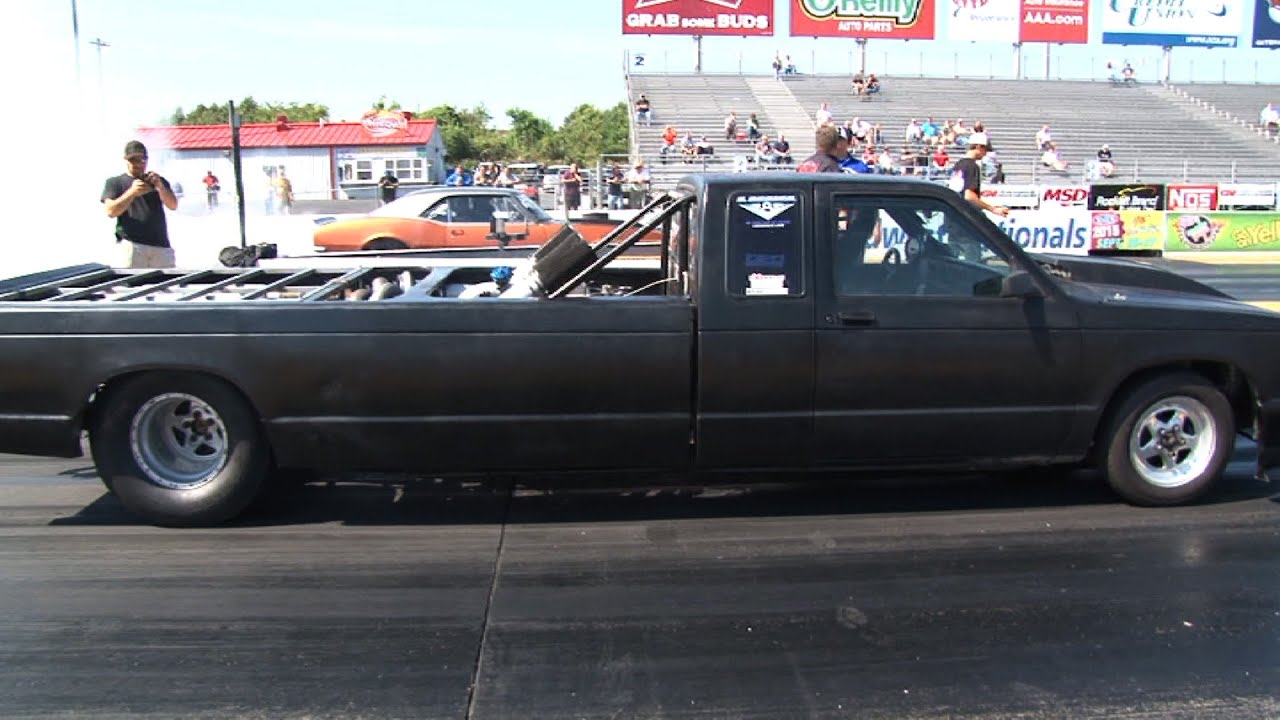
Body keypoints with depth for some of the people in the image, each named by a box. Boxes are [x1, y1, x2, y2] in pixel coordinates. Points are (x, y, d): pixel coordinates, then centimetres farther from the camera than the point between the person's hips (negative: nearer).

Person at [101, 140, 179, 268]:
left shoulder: (158, 181, 21)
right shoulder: (114, 182, 13)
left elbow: (173, 205, 6)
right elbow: (111, 211, -2)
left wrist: (160, 187, -14)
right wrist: (132, 193, -17)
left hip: (161, 245, 3)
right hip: (131, 245, -3)